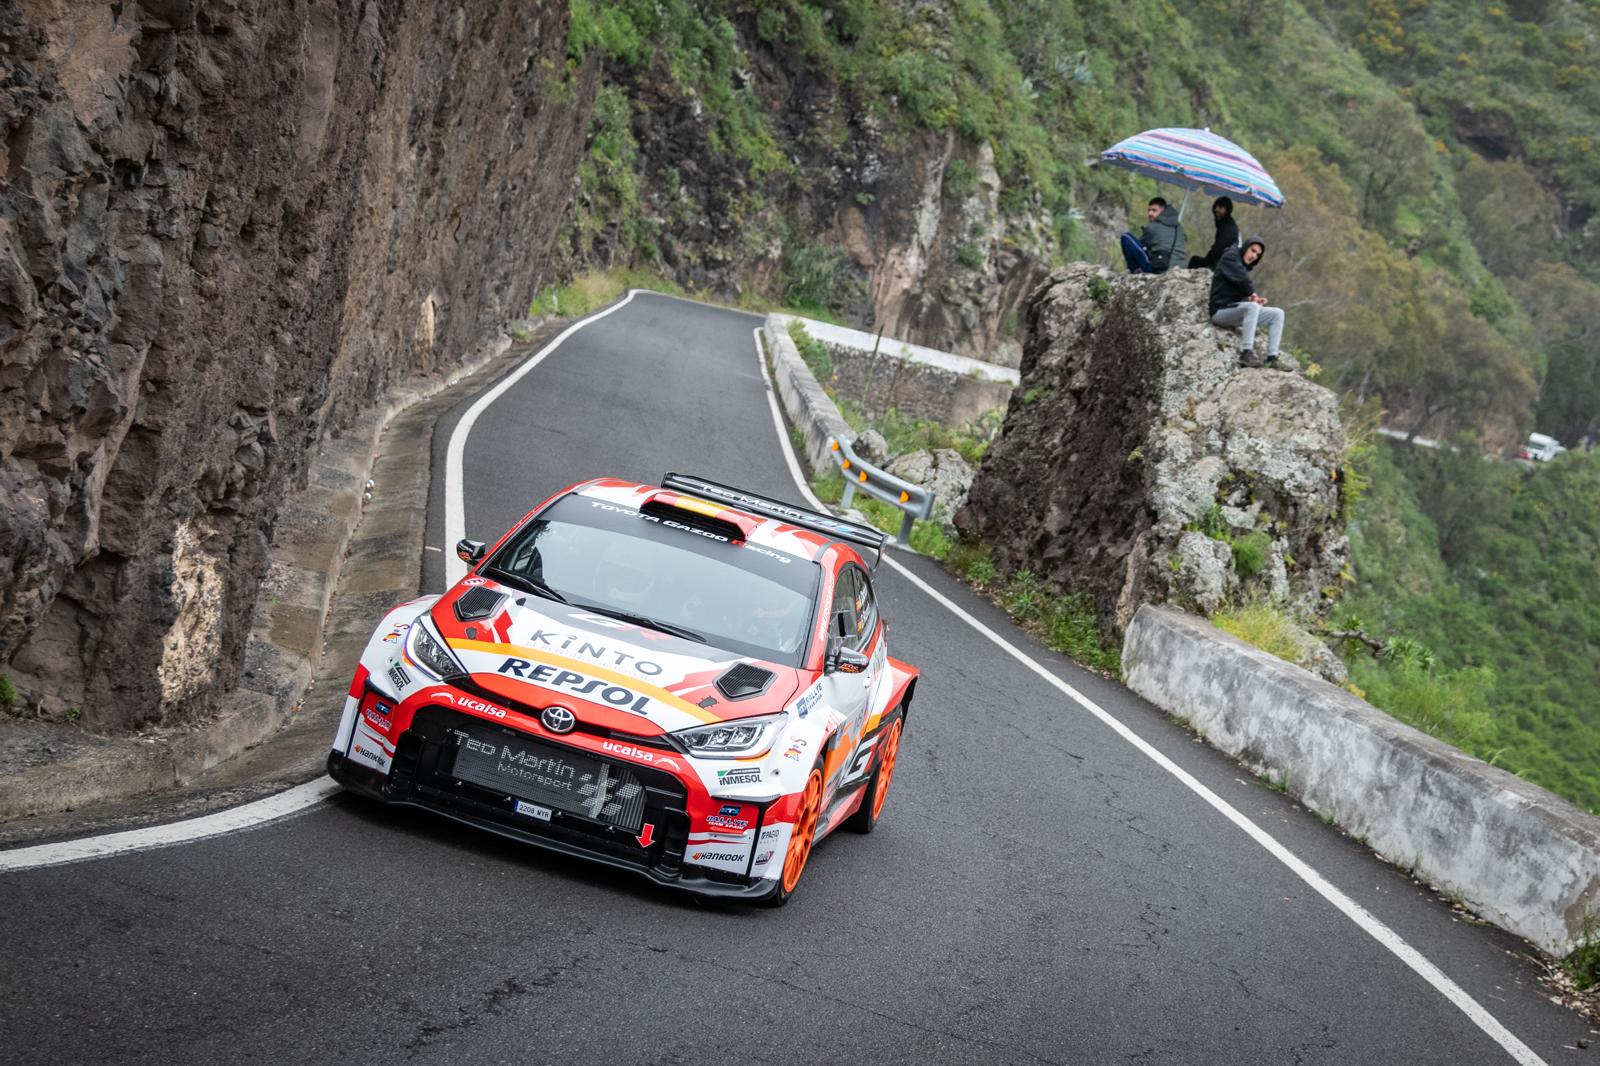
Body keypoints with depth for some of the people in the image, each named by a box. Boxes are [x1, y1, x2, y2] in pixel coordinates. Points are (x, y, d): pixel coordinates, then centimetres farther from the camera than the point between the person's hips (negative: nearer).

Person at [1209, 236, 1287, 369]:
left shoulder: (1245, 268, 23)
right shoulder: (1230, 257, -1)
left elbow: (1244, 294, 19)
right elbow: (1240, 278, -18)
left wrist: (1255, 299, -1)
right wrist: (1252, 294, -8)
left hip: (1237, 310, 9)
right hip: (1221, 310, -9)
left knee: (1278, 313, -1)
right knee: (1252, 307, -36)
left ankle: (1272, 358, -12)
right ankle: (1246, 353, -39)